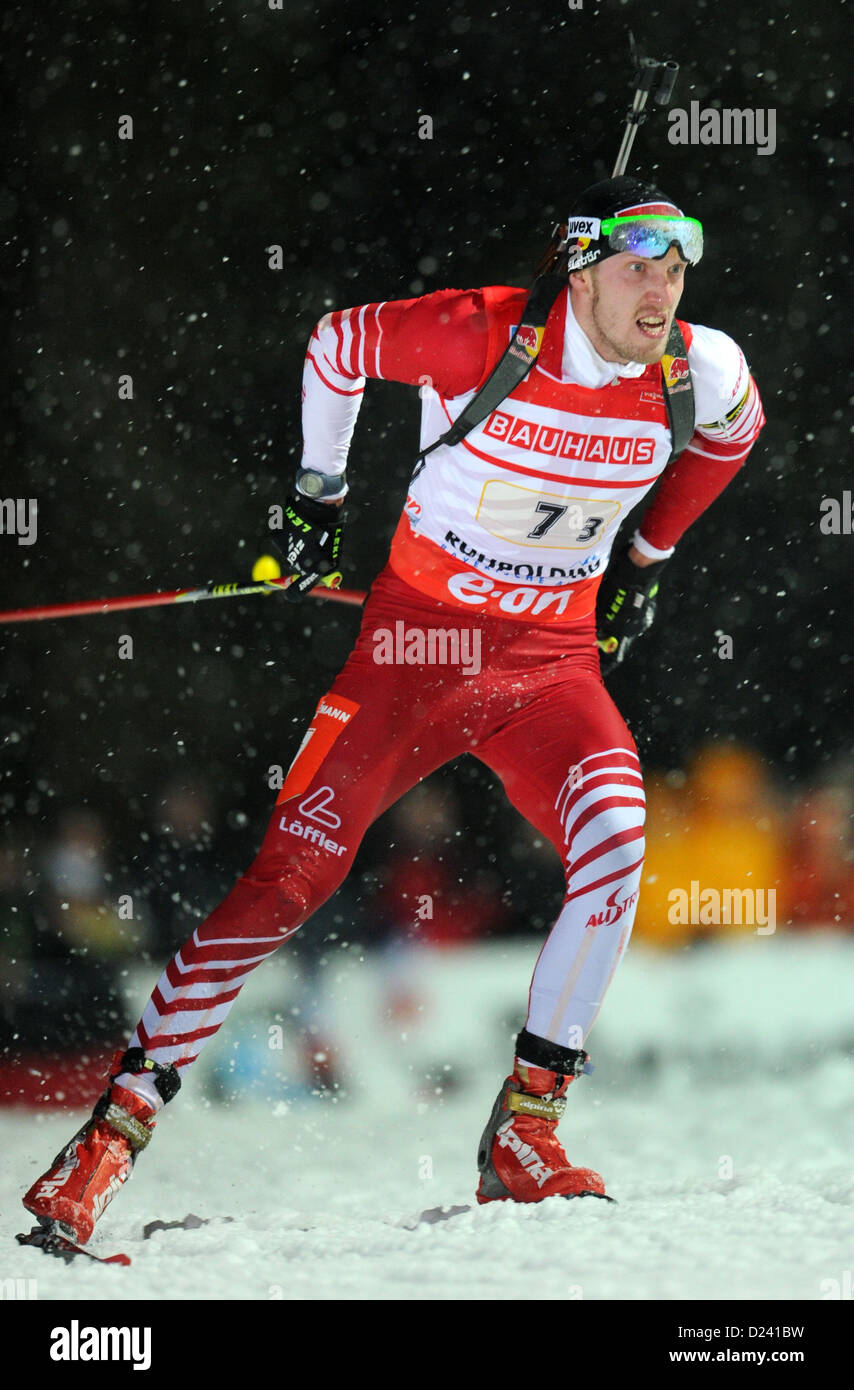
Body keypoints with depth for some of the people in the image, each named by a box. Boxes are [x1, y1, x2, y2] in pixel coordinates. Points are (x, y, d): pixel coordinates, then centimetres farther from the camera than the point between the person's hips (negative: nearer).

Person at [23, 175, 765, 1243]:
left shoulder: (700, 374, -8)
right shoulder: (484, 336, -18)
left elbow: (734, 430, 19)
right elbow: (338, 343, 0)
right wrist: (317, 493, 10)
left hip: (553, 662, 2)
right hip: (418, 636, -2)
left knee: (616, 835, -27)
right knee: (288, 879, -7)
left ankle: (524, 1129, -18)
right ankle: (119, 1123, 3)